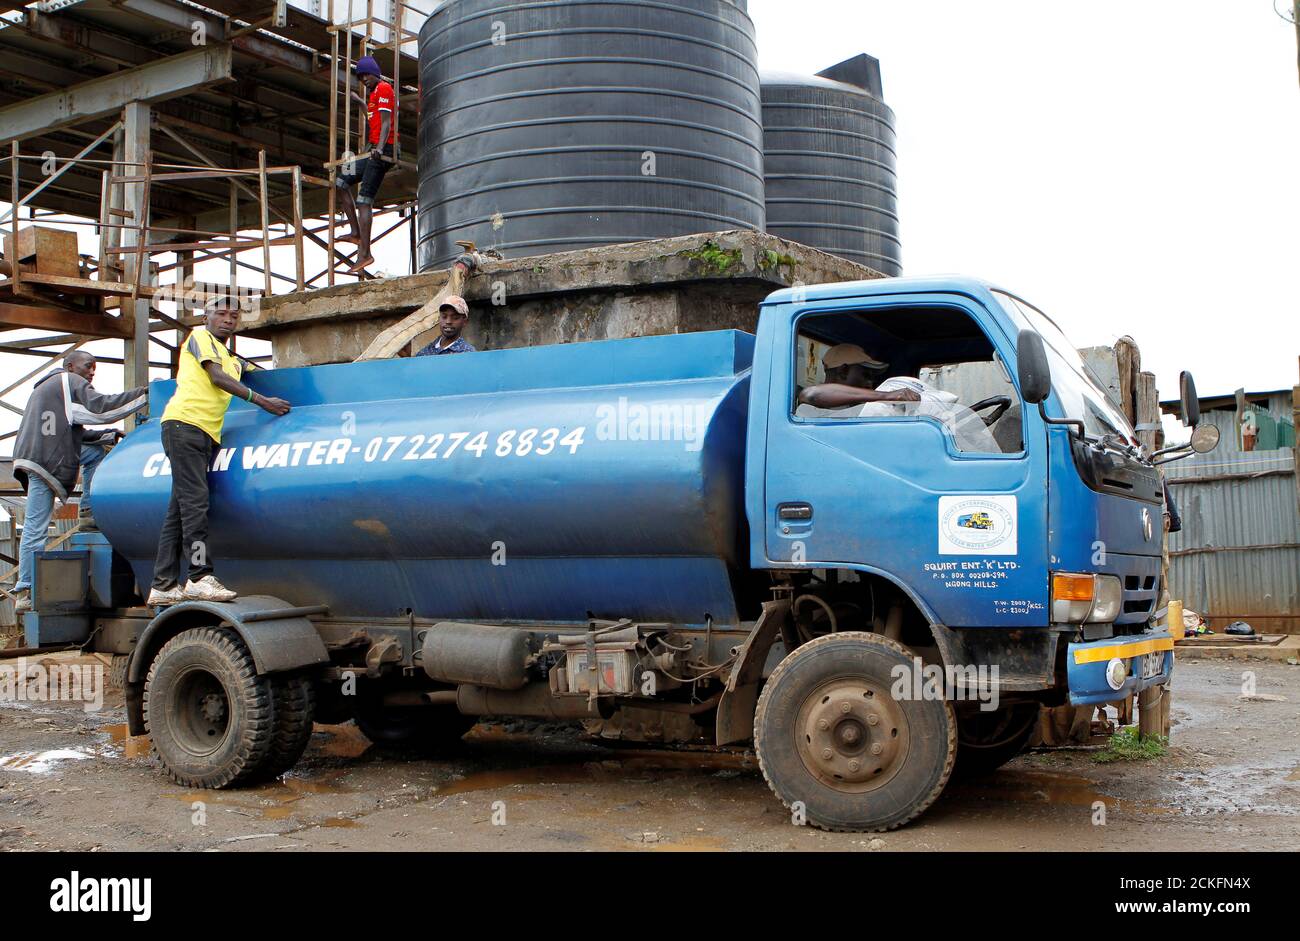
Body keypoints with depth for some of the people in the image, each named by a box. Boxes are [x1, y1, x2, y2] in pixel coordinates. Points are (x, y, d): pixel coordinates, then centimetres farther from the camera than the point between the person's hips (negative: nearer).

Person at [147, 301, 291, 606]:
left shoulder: (234, 361, 29)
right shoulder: (199, 336, 7)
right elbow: (217, 377, -4)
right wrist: (263, 401, -8)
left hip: (206, 434, 8)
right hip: (184, 422, -8)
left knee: (179, 510, 4)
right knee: (195, 501, -16)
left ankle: (163, 586, 2)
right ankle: (200, 577, -23)